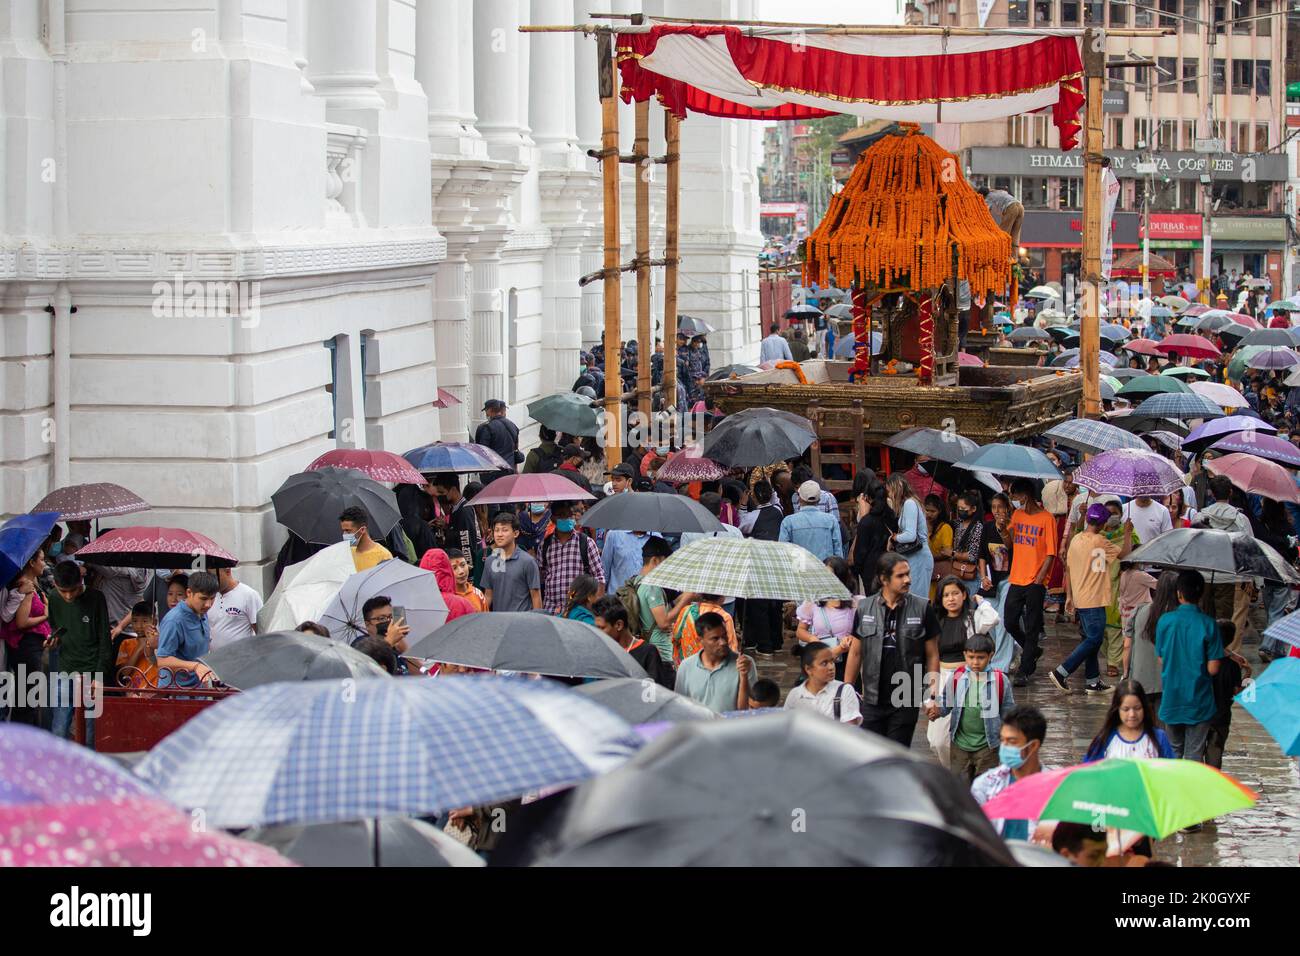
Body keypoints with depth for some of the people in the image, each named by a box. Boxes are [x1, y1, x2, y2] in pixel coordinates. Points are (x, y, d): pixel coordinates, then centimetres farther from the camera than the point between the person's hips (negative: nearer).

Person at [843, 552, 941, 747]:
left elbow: (932, 655, 1)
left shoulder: (922, 608, -3)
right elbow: (855, 653, 9)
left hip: (906, 702, -1)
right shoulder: (865, 609, 2)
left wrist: (933, 695, -5)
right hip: (873, 700, 2)